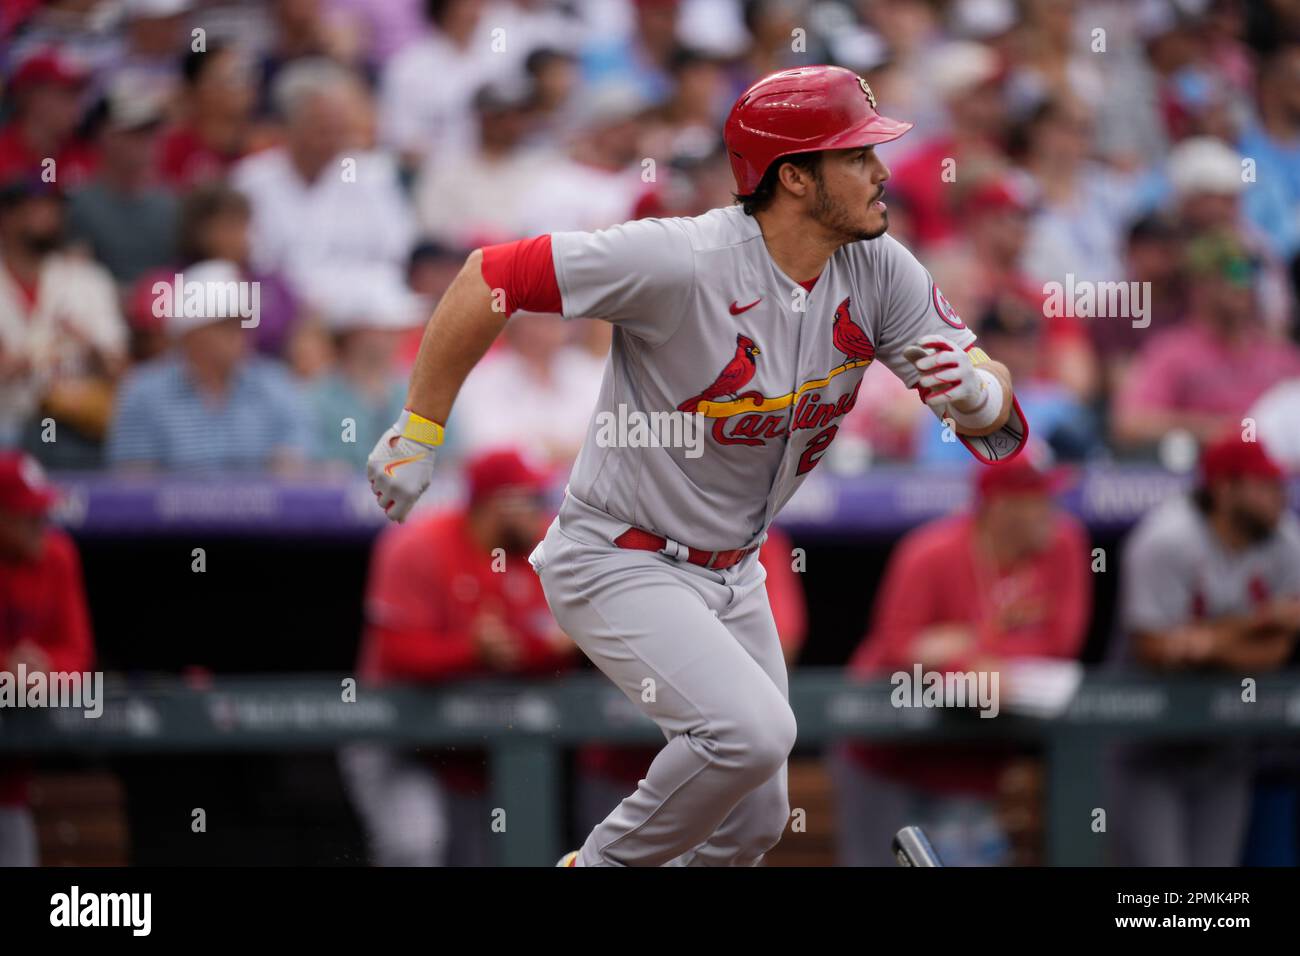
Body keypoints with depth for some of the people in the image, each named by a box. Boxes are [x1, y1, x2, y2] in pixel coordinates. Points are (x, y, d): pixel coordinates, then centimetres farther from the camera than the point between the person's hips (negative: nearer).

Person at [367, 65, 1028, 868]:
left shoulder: (881, 273, -8)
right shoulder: (683, 261, -27)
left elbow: (1001, 416, -8)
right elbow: (492, 279, -22)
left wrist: (980, 392, -33)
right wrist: (419, 435, -16)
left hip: (731, 575, 7)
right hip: (619, 563, -7)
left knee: (753, 824, 11)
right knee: (753, 731, -28)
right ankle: (603, 867, -5)